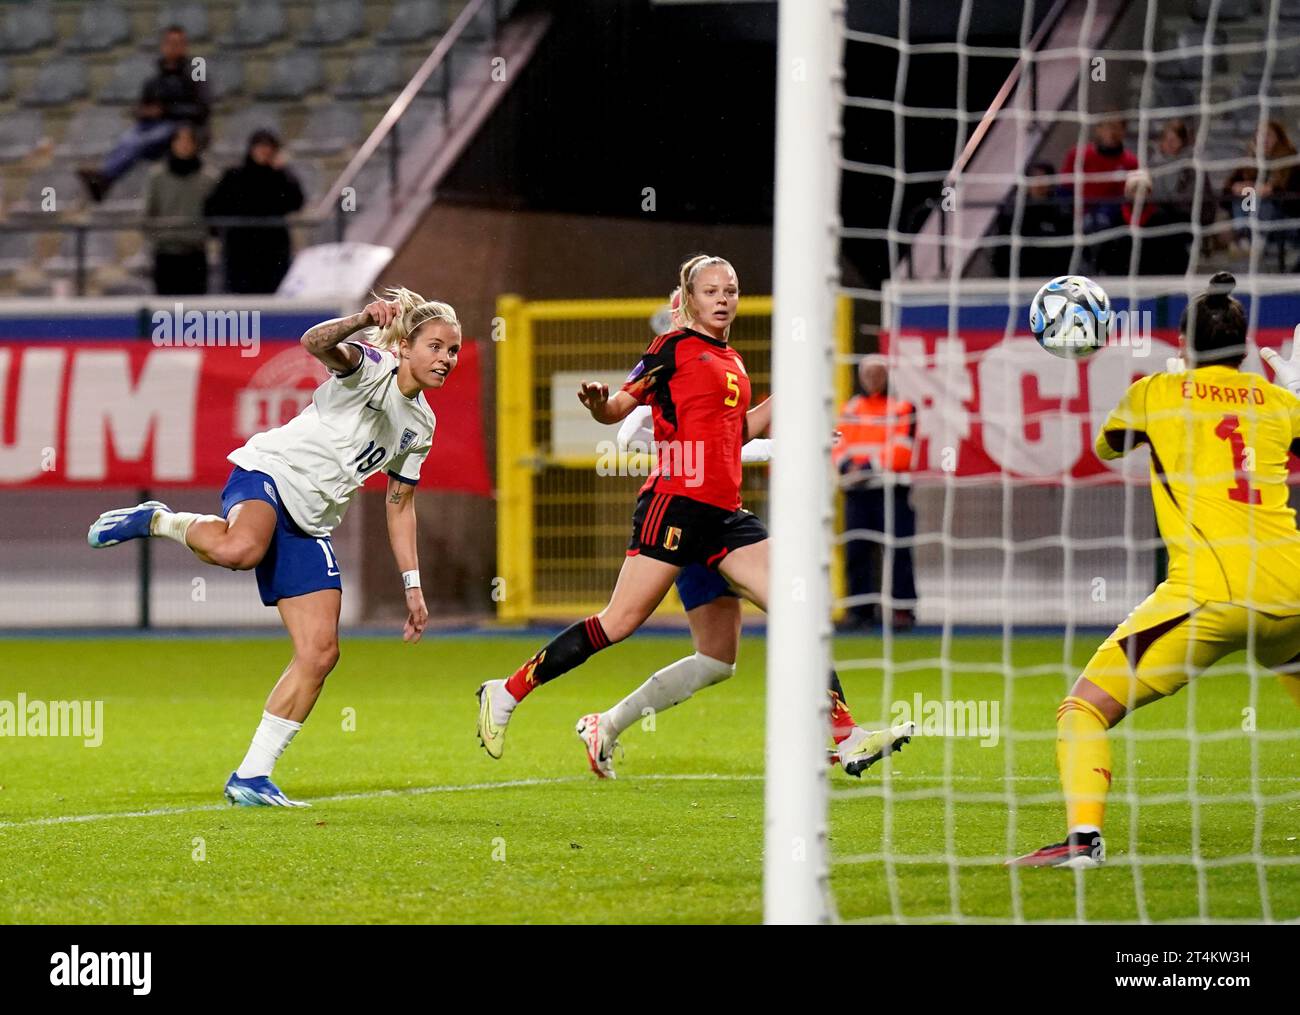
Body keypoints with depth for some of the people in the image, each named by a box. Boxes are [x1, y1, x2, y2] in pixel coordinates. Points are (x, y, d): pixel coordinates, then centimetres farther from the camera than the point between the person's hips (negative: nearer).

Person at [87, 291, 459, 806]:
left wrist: (412, 585, 22)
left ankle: (251, 777, 2)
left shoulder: (420, 424, 17)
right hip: (267, 474, -8)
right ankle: (155, 520, -13)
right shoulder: (370, 367, -6)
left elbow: (400, 506, 26)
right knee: (240, 550, -44)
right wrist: (363, 319, -46)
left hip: (309, 525, 8)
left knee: (320, 653, -4)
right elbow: (316, 343, -27)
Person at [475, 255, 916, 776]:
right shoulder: (675, 347, -2)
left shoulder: (732, 361, 20)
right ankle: (506, 694, 2)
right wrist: (599, 405, -30)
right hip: (675, 502, -7)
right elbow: (620, 405, -7)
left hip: (725, 512, 7)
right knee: (619, 622, -10)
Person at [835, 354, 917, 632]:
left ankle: (902, 609, -7)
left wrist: (872, 465, -17)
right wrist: (846, 463, -9)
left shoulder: (901, 406, 0)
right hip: (856, 490, 5)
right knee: (856, 551, 4)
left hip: (891, 487, -5)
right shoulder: (851, 408, 18)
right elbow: (841, 445, 12)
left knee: (896, 551, -8)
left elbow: (901, 450, -9)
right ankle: (860, 609, 11)